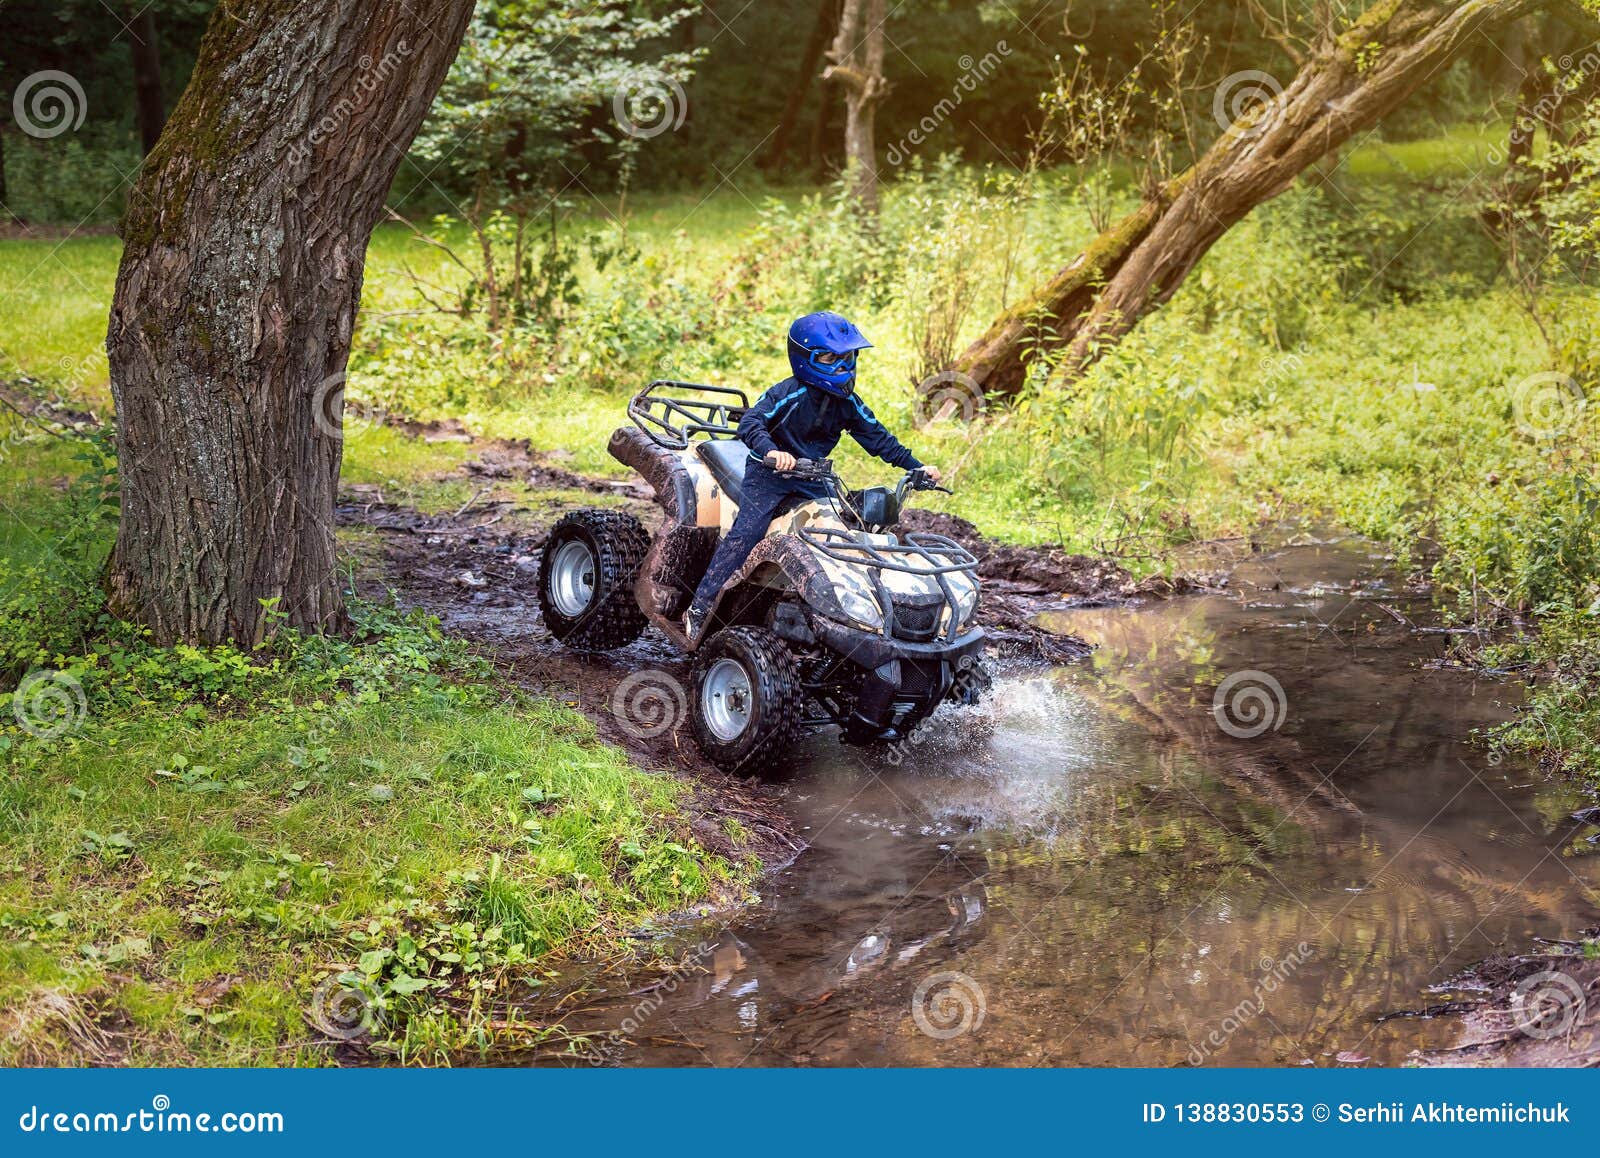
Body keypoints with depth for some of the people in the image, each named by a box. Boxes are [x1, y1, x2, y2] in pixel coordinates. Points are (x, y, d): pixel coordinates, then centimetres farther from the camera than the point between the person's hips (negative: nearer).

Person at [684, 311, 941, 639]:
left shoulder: (847, 403, 1)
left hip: (813, 479, 7)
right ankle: (699, 608, -20)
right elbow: (750, 422, -29)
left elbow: (877, 436, 9)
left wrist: (916, 467, 2)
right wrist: (771, 451, -50)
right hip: (770, 472, -7)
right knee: (747, 531, -21)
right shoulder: (788, 394, -19)